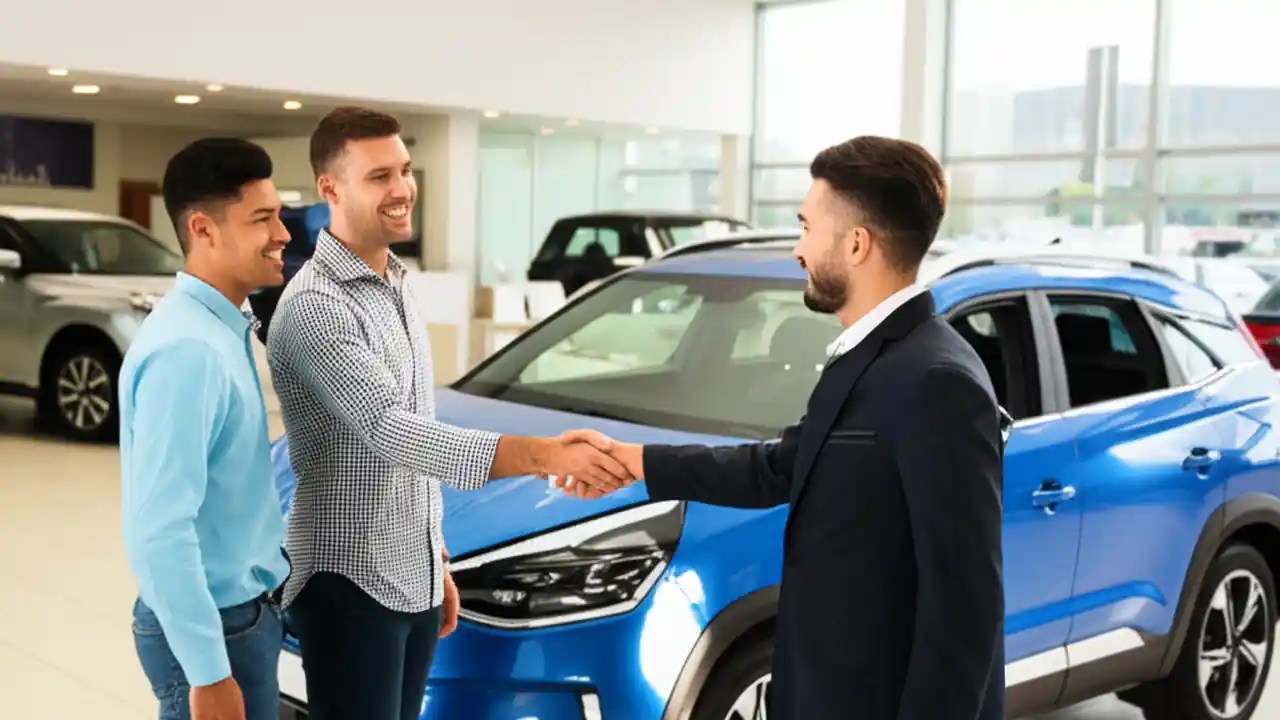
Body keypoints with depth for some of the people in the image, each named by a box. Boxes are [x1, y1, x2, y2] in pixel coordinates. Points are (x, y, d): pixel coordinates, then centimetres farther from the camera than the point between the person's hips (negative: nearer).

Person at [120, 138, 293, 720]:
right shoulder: (187, 350, -23)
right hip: (213, 624, -9)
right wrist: (208, 672, -24)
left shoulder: (221, 329, 7)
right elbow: (161, 531, -26)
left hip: (243, 609, 9)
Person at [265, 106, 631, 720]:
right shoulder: (314, 305, -19)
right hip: (349, 583, -8)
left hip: (412, 579, 8)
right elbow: (389, 430, -31)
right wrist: (543, 455, -41)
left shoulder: (398, 286, 11)